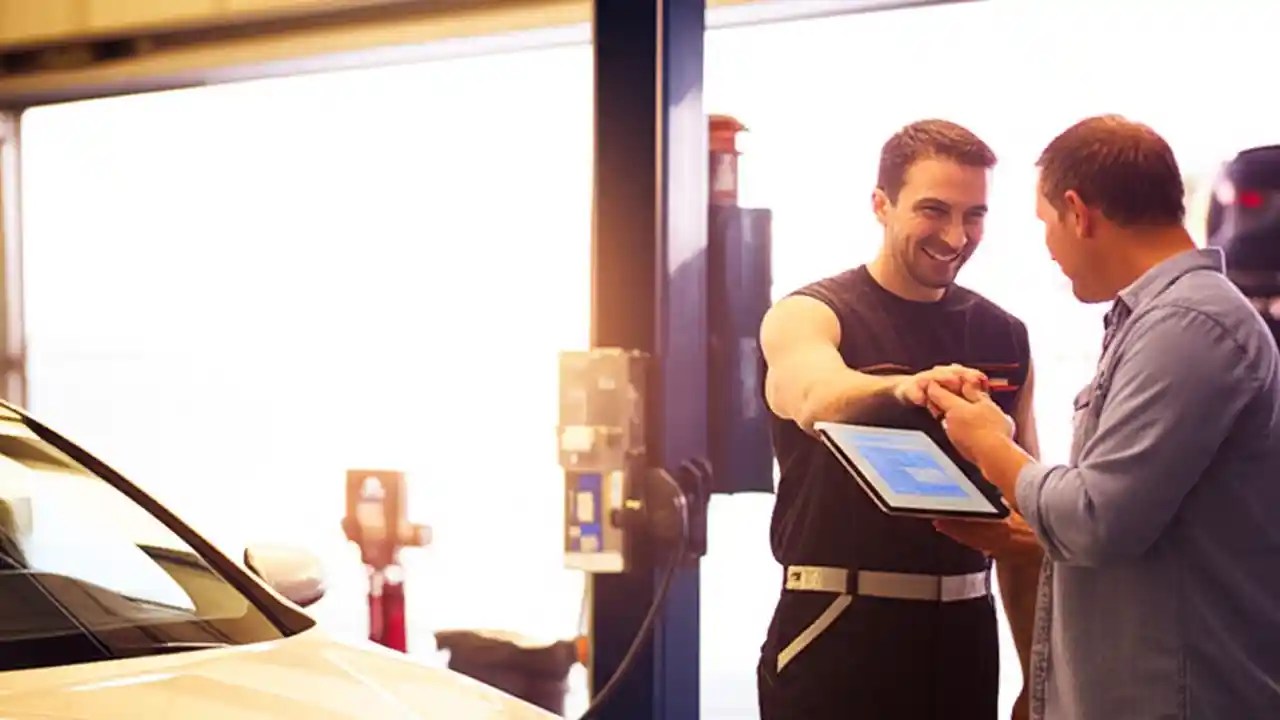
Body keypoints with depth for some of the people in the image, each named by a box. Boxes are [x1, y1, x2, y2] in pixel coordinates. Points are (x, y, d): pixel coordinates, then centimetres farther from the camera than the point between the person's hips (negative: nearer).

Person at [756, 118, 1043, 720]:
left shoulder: (1005, 339, 8)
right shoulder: (808, 316, -6)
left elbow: (1023, 516, 14)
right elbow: (817, 400, -29)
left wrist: (1038, 664, 13)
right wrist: (903, 388, -49)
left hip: (963, 632, 4)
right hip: (836, 633, -4)